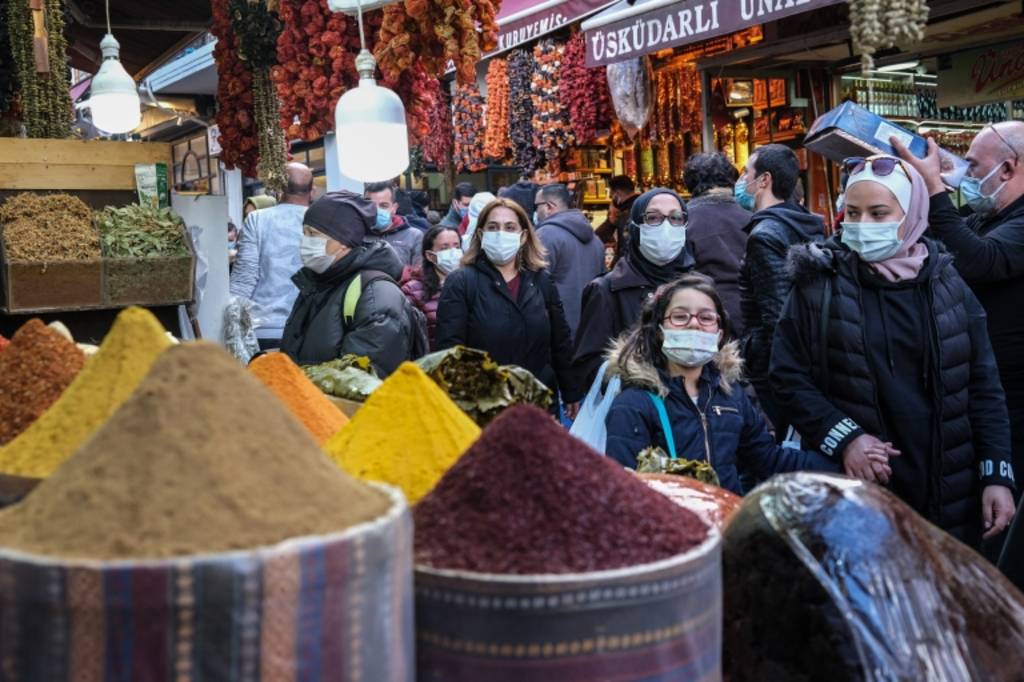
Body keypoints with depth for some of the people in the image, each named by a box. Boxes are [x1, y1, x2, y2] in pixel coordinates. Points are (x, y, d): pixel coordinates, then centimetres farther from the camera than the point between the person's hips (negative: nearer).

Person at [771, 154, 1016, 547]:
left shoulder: (946, 285, 3)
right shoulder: (819, 284, -3)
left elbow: (982, 386, 5)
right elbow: (788, 377, -3)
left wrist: (997, 474, -1)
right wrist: (843, 438, -14)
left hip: (948, 492, 2)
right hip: (851, 490, -2)